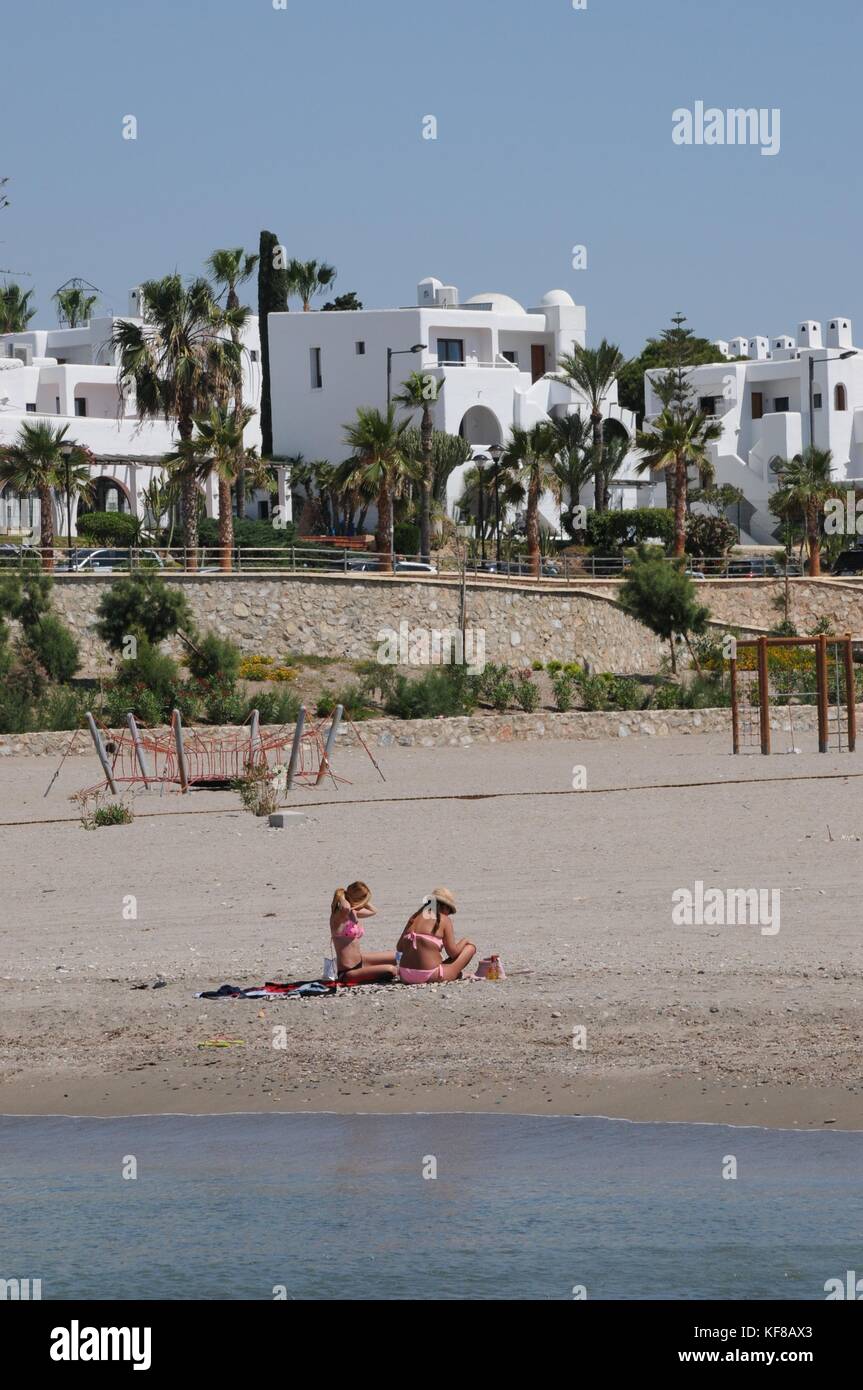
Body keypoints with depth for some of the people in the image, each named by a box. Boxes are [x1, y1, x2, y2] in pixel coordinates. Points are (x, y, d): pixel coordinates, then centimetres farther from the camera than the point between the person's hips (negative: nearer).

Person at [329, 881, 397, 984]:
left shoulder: (353, 914, 7)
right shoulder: (340, 916, -20)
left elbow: (373, 911, 26)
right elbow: (345, 908, -46)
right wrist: (341, 898, -21)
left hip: (359, 960, 10)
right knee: (390, 971, -23)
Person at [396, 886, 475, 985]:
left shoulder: (414, 918, 12)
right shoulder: (444, 920, -4)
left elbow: (399, 947, 11)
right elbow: (453, 952, -4)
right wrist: (464, 941, 17)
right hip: (429, 976, -5)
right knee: (470, 947, 11)